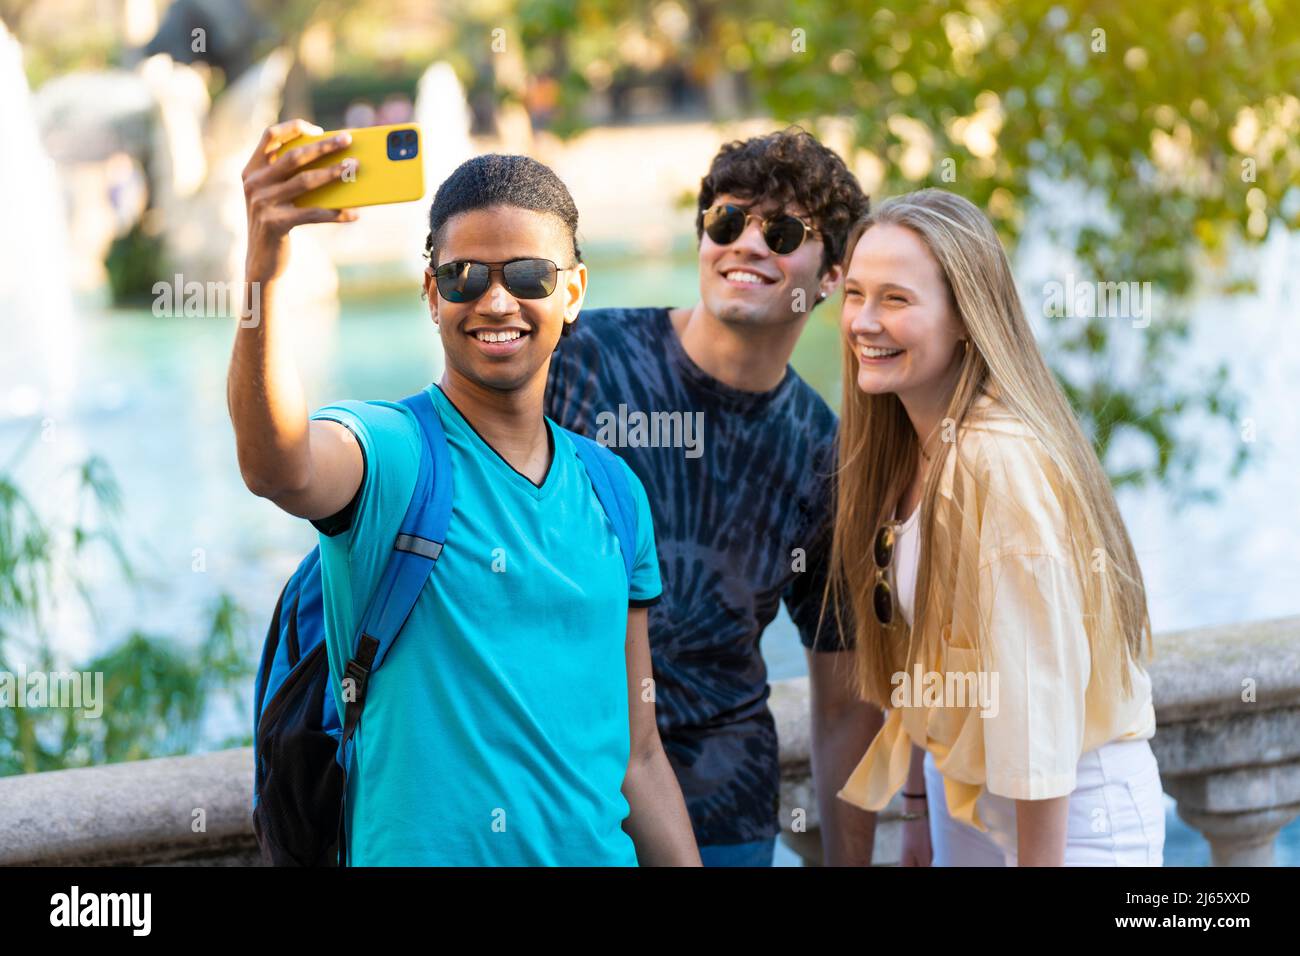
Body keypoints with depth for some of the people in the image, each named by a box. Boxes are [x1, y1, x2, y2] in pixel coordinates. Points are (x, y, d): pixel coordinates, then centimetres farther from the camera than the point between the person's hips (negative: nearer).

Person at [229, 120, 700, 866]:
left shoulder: (614, 496, 8)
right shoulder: (388, 451, -8)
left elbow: (637, 755, 13)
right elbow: (278, 466, -34)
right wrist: (266, 264, -46)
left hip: (600, 849, 5)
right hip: (424, 853, -5)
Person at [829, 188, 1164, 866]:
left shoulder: (1003, 461, -24)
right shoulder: (905, 449, 2)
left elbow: (1041, 683, -24)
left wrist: (1040, 860, -22)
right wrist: (917, 810, 12)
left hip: (1069, 810, -8)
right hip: (961, 795, 8)